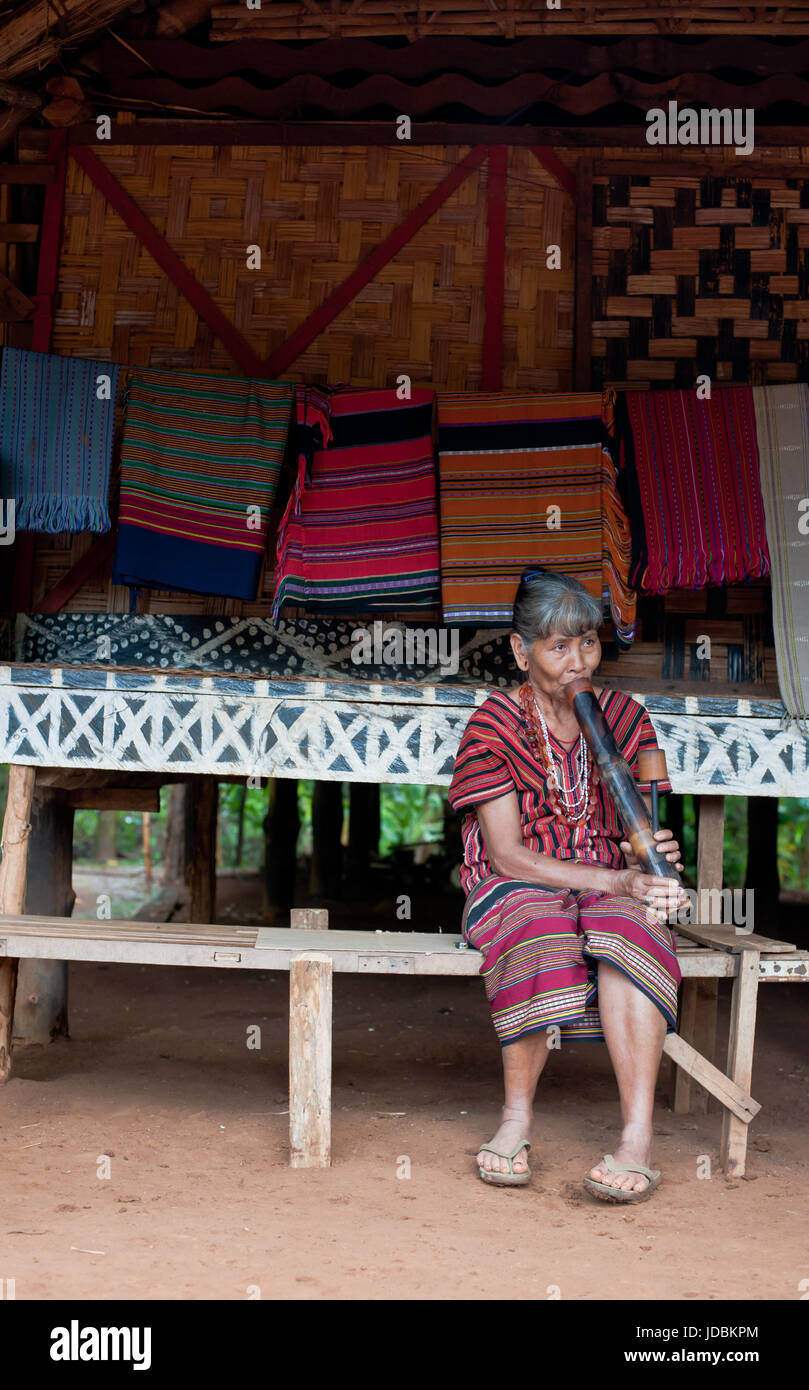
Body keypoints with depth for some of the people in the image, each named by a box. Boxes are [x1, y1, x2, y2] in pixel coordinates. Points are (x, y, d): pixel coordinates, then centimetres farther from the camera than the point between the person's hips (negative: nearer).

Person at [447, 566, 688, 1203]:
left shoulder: (624, 717, 6)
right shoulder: (495, 723, -6)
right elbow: (507, 854, -13)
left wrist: (655, 855, -18)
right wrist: (615, 879, -22)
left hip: (612, 887, 2)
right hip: (515, 889, -2)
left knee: (627, 931, -34)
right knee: (542, 933, -38)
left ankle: (638, 1138, -40)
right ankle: (517, 1120, -23)